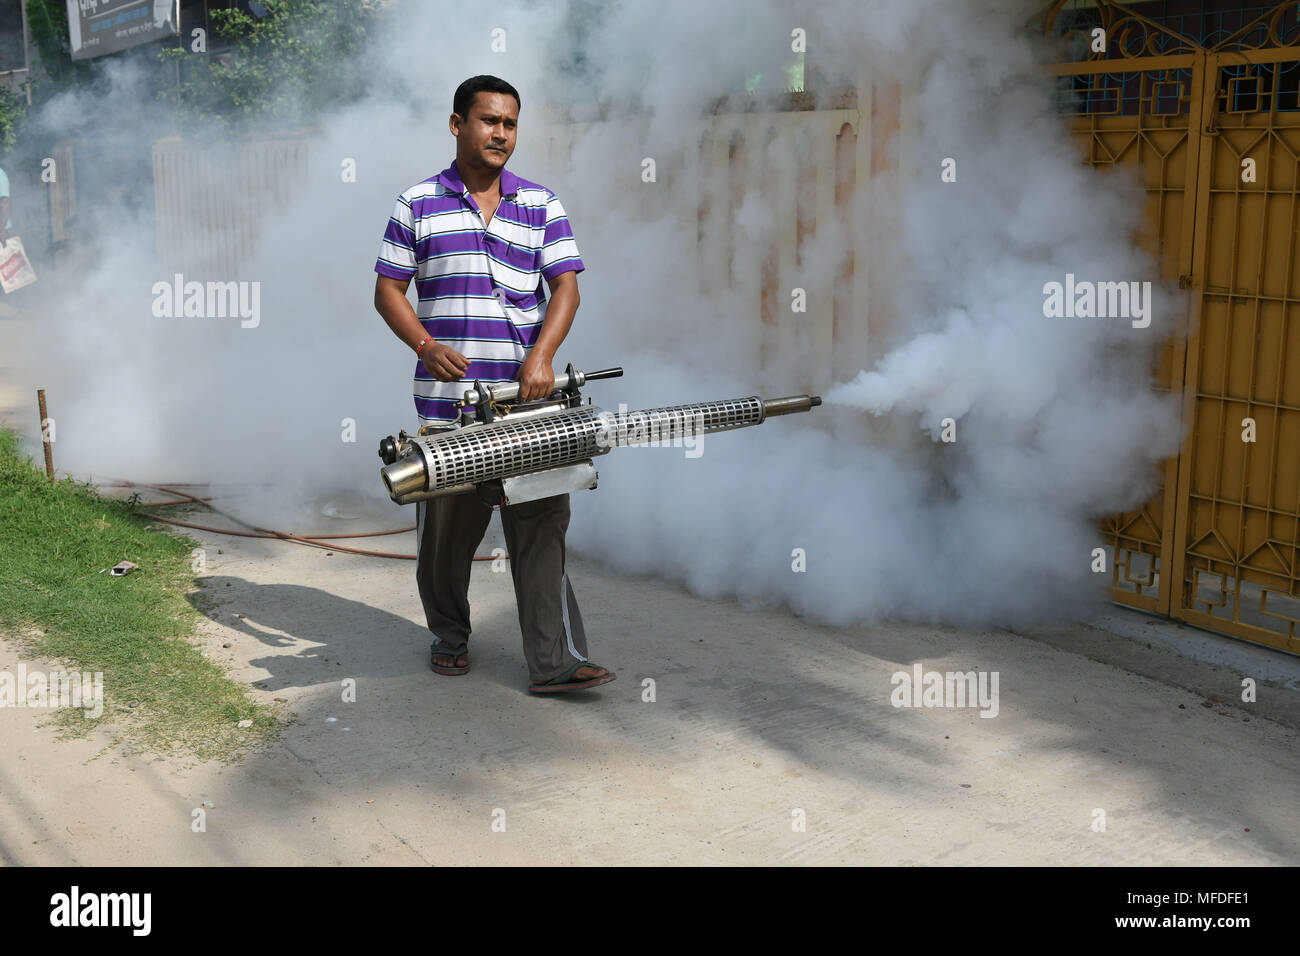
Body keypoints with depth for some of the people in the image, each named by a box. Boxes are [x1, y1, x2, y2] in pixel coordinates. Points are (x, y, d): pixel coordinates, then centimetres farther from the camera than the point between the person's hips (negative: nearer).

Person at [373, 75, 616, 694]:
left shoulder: (541, 206, 10)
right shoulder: (417, 205, 7)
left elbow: (566, 287, 2)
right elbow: (388, 290, 6)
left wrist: (542, 354, -16)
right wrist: (426, 346, -13)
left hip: (526, 397, 1)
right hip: (447, 396, 0)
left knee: (541, 523, -4)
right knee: (446, 525, 9)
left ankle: (555, 661, -2)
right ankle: (449, 637, 30)